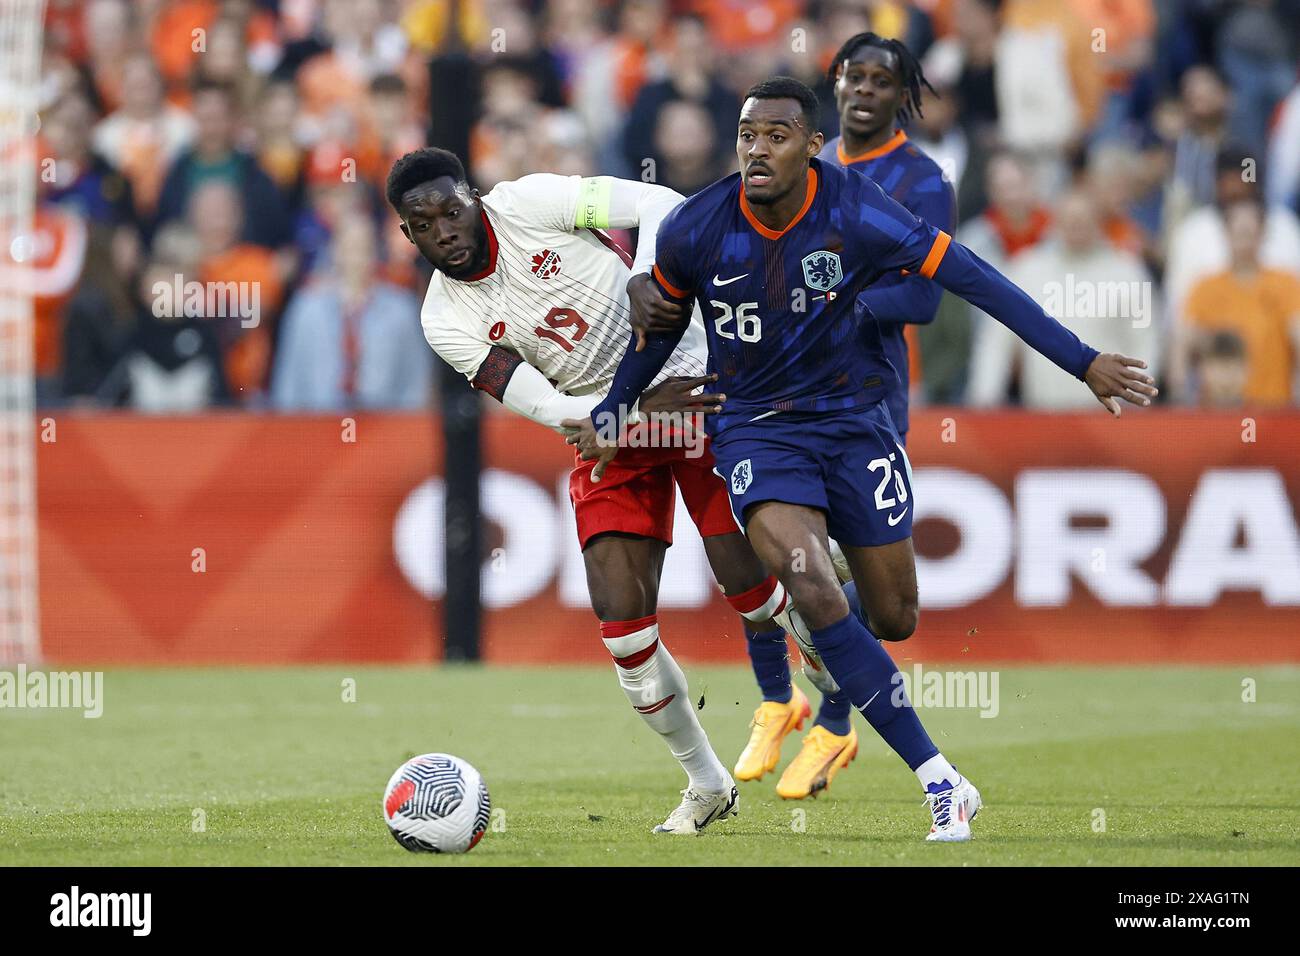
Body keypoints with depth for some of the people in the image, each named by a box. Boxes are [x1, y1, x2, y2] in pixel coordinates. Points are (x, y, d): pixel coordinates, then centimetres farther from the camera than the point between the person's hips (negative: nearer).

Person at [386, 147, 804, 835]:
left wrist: (645, 278, -32)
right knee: (620, 611, -10)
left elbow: (662, 204, -14)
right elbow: (548, 408, -13)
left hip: (694, 382, -3)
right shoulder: (446, 322, -7)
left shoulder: (525, 204, -14)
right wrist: (643, 407, -27)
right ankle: (706, 784, 8)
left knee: (746, 579, -11)